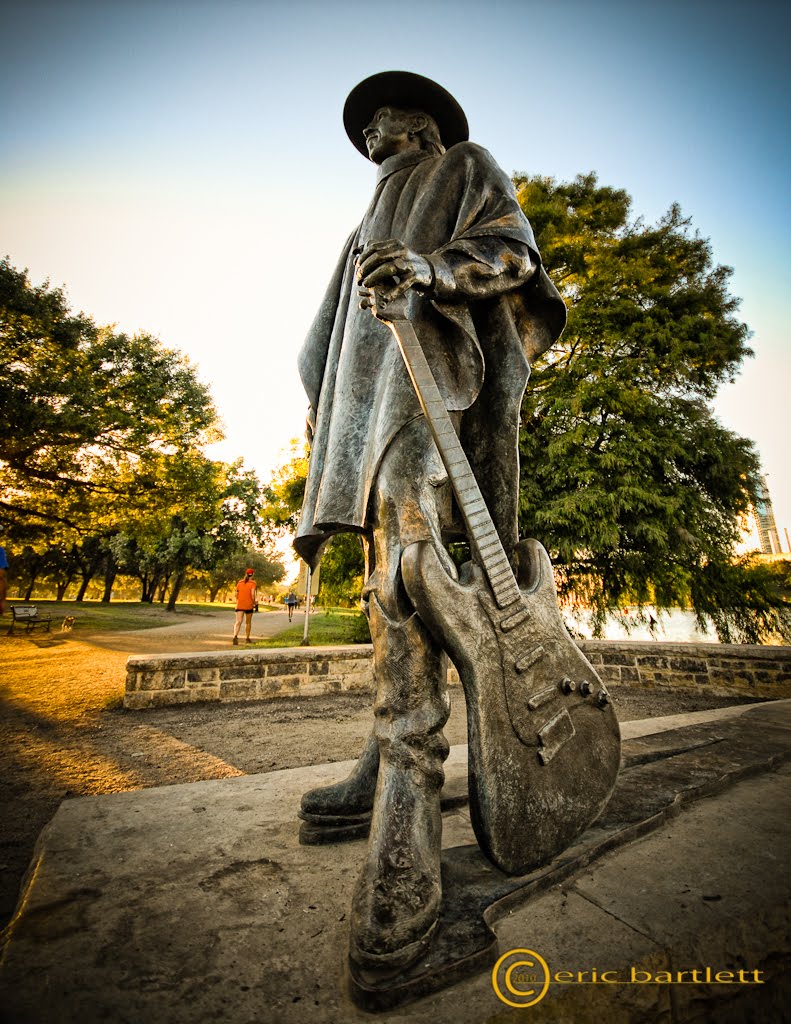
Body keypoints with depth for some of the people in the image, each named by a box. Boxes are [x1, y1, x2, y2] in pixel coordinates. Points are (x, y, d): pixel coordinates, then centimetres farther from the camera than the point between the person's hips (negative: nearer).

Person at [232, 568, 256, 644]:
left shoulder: (240, 582, 9)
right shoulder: (252, 583, -4)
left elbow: (236, 594, 11)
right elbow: (252, 594, -15)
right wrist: (254, 603, -2)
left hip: (239, 605, 2)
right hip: (249, 605, -2)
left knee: (238, 621, -8)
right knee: (248, 622, 14)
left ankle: (235, 636, -32)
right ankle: (247, 638, 24)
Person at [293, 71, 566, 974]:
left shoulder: (468, 168, 26)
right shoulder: (377, 222, 42)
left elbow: (513, 248, 4)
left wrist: (431, 266, -16)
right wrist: (322, 403, 21)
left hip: (437, 366, -7)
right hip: (378, 388, 8)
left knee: (404, 567, -29)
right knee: (391, 573, -6)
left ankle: (406, 840, -28)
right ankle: (383, 769, -1)